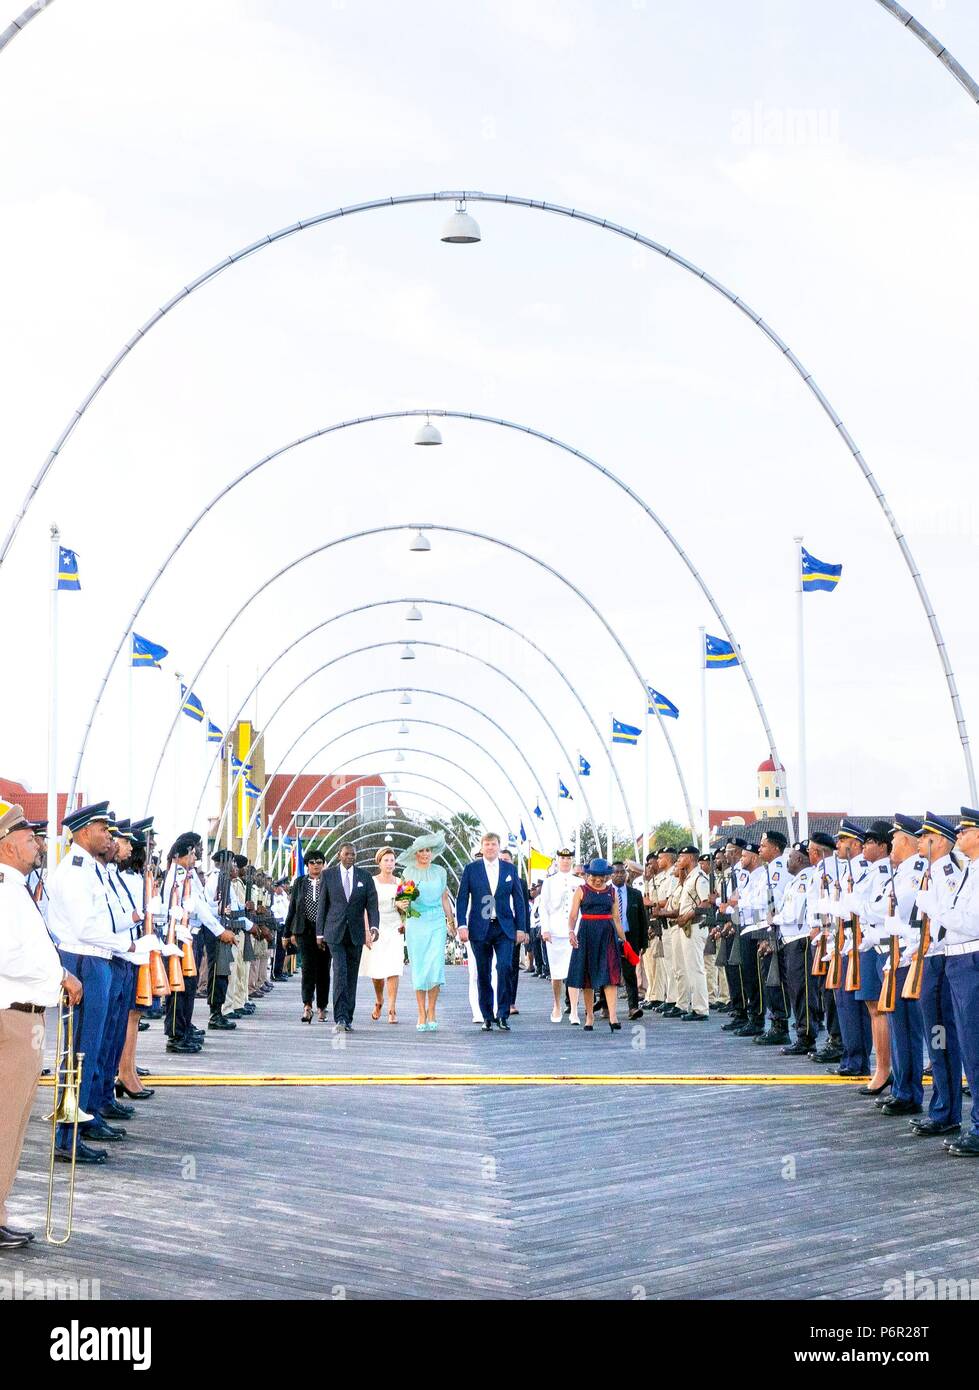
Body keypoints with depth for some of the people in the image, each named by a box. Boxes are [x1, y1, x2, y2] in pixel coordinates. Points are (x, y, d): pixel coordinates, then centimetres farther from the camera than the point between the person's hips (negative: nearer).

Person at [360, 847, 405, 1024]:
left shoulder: (399, 883, 8)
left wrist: (404, 923, -4)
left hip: (394, 930, 1)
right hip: (375, 929, -1)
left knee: (393, 969, -11)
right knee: (376, 970, 3)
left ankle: (392, 1009, -11)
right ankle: (379, 1001, 30)